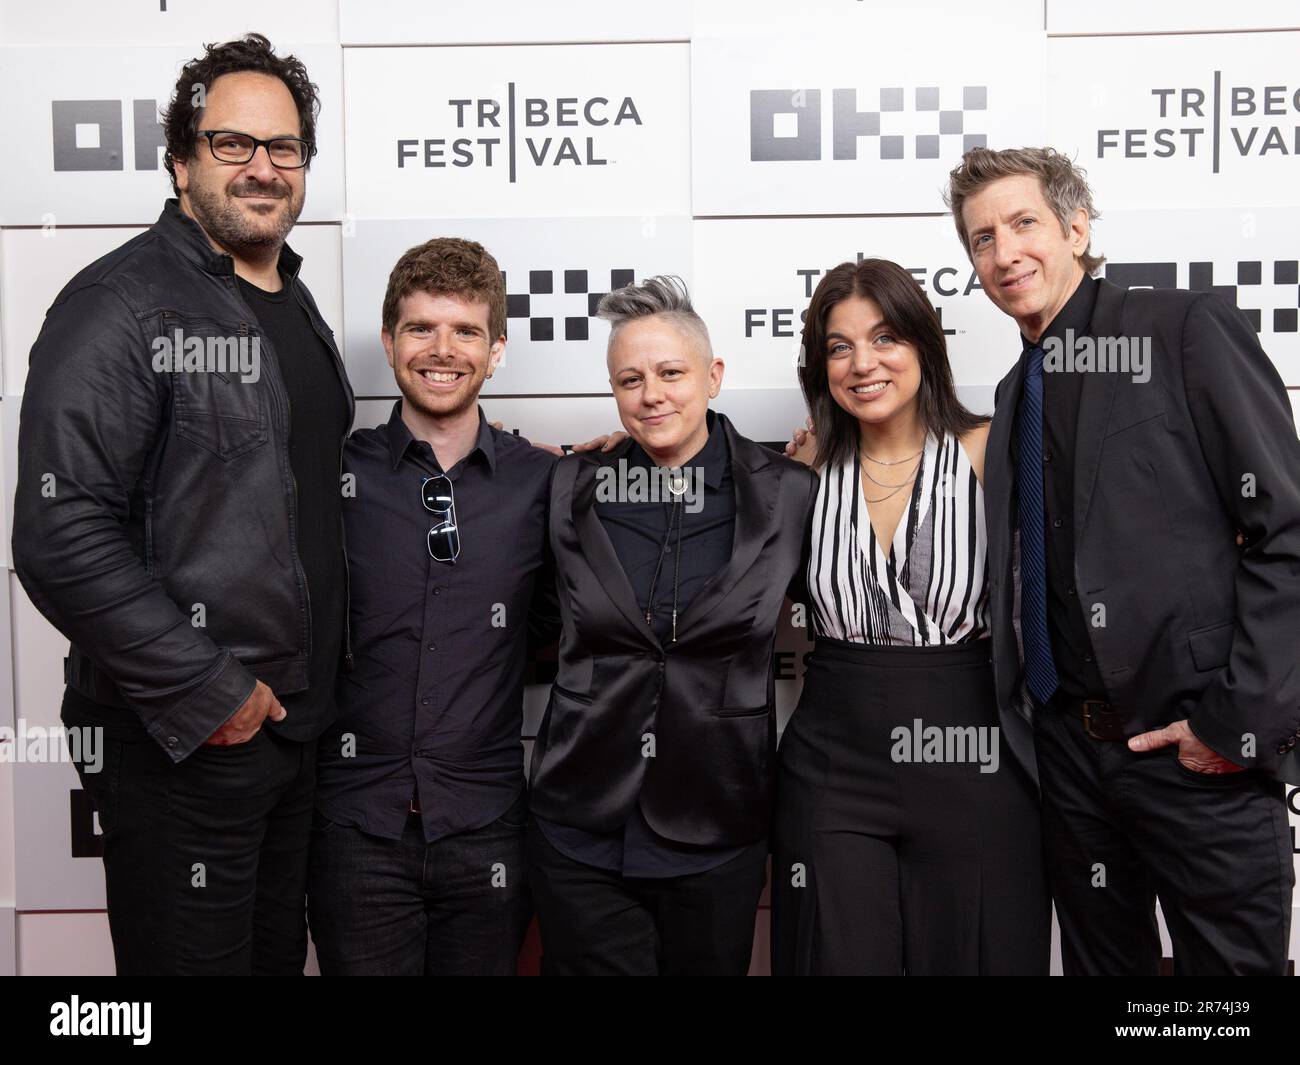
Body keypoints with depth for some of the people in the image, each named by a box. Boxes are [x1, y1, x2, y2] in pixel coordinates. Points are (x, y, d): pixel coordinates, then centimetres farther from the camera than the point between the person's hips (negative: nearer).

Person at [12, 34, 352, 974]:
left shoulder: (296, 308, 13)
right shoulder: (123, 304, -14)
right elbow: (62, 537, -22)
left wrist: (318, 686, 13)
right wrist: (204, 692, -19)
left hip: (295, 722, 8)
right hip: (180, 745, -8)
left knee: (279, 952, 21)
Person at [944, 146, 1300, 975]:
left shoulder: (1189, 331, -6)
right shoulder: (1016, 392, 13)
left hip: (1197, 747, -5)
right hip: (1070, 745, 6)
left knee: (1232, 959, 7)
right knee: (1100, 956, 17)